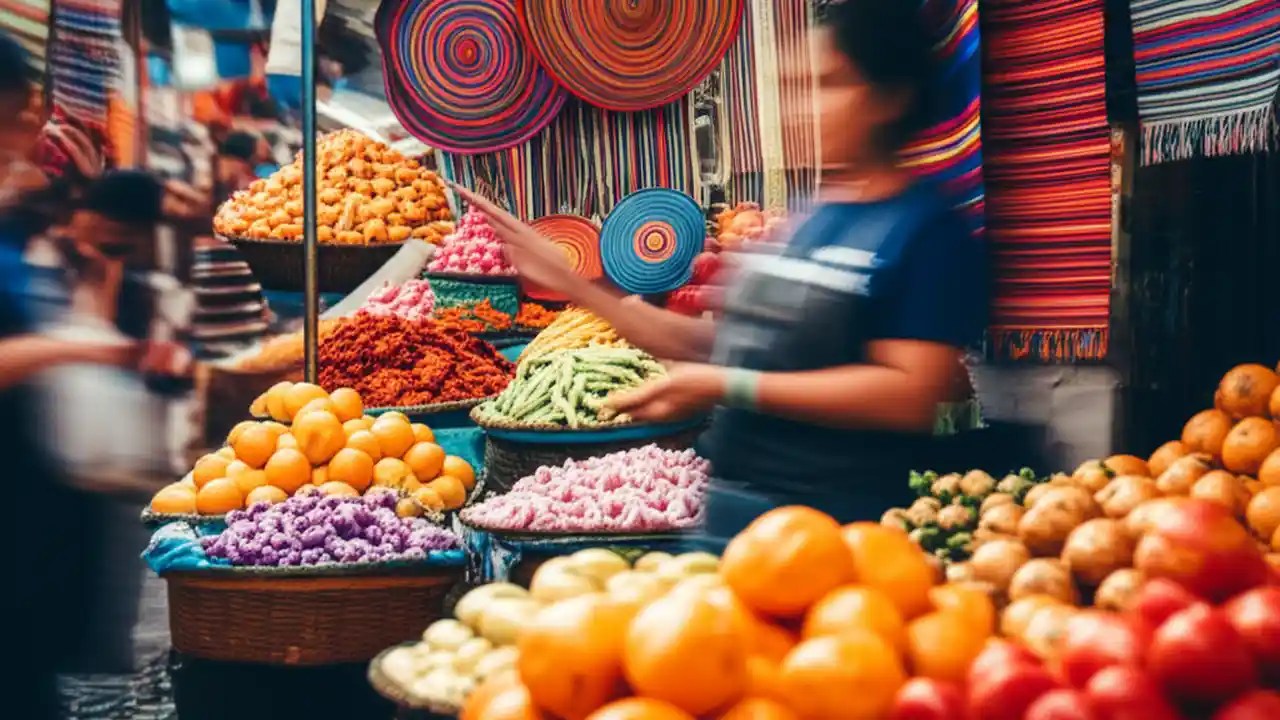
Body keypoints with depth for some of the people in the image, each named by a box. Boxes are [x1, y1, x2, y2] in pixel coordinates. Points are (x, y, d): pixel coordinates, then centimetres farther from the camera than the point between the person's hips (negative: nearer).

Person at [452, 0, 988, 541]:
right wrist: (572, 285, 11)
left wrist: (728, 387, -20)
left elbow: (911, 394, -21)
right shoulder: (798, 223, 12)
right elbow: (727, 346, 14)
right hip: (733, 507, 8)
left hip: (839, 525, -7)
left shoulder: (927, 231, -12)